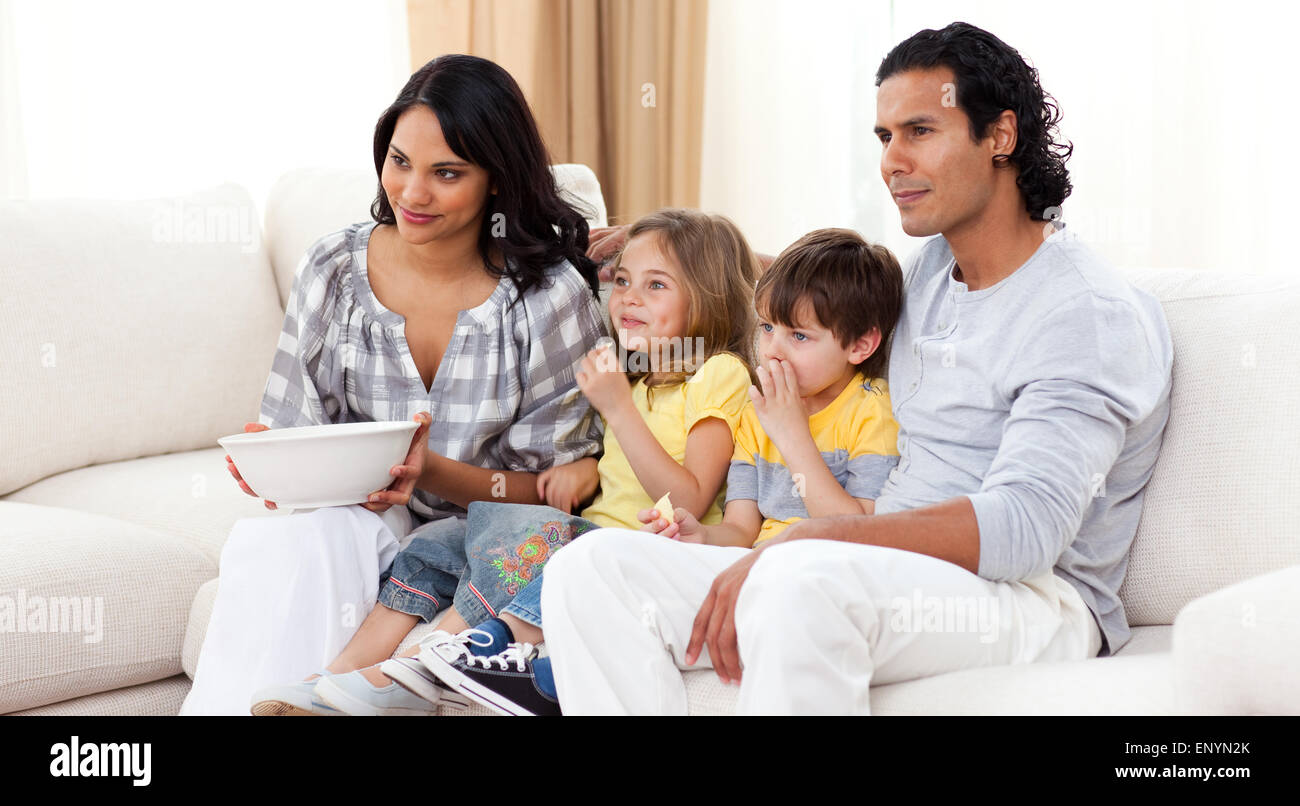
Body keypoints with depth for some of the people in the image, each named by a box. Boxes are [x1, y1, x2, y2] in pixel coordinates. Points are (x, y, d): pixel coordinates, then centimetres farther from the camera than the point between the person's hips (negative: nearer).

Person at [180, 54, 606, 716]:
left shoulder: (550, 294, -8)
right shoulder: (335, 267, 1)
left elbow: (555, 486, -5)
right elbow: (292, 424, 8)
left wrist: (433, 472, -22)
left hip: (474, 535, -2)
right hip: (347, 518, 3)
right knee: (287, 531, -32)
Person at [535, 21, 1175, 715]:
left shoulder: (1092, 317, -10)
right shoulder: (932, 266, 16)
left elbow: (1024, 527, -23)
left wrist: (802, 539, -29)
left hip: (1034, 599, -8)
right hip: (894, 578, 8)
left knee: (803, 576, -41)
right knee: (592, 567, -9)